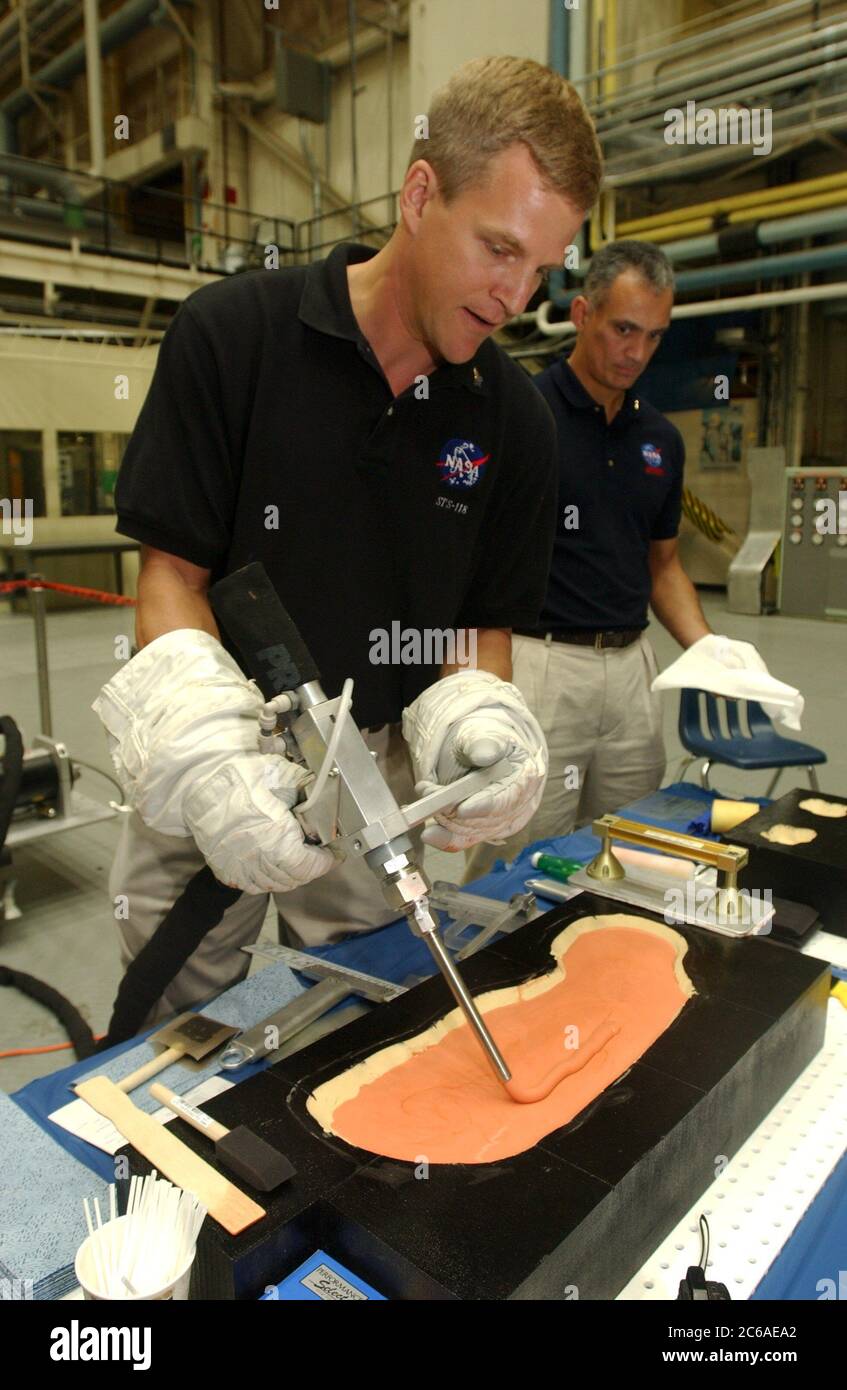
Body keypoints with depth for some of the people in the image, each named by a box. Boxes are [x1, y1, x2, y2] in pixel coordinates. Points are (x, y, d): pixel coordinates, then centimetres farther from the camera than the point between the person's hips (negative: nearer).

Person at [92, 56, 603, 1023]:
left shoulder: (513, 417, -3)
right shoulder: (231, 333, -11)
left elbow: (487, 622, 2)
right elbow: (171, 571, -10)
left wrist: (477, 723, -19)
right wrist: (205, 753, -26)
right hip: (204, 768, -1)